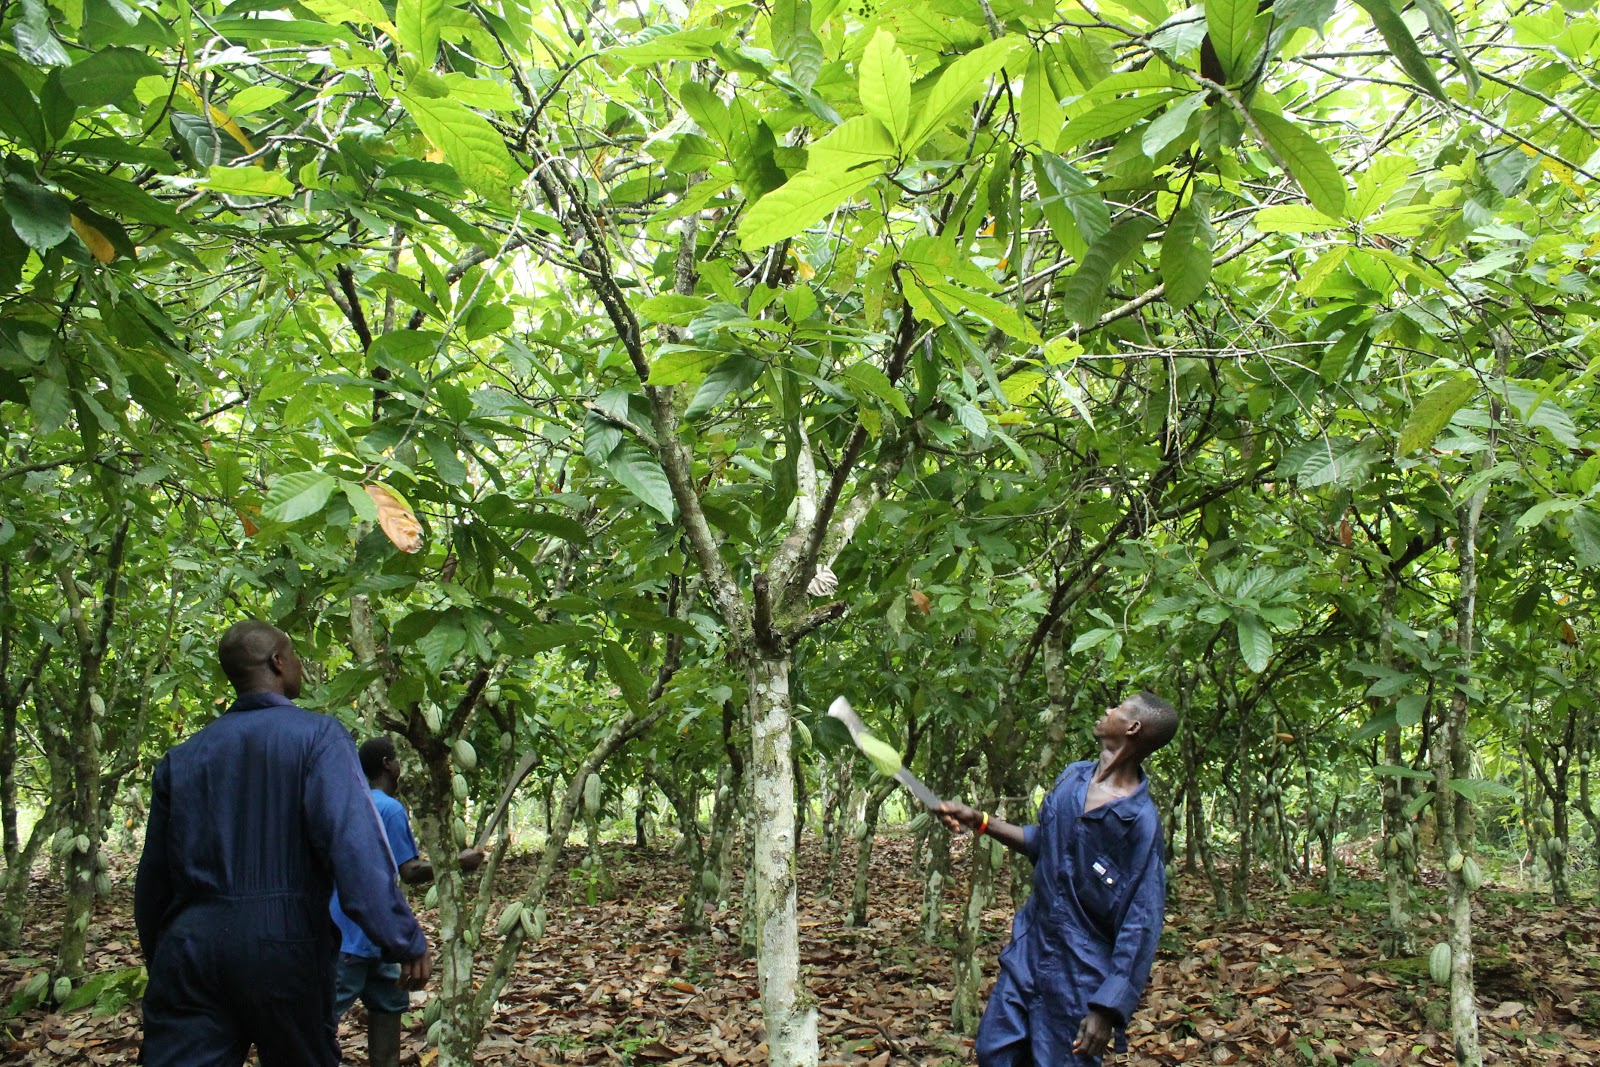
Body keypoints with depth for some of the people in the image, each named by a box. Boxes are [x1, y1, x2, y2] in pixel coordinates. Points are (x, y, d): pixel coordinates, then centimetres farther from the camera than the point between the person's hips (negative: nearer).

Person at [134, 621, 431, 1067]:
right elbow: (356, 844, -16)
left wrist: (158, 959, 26)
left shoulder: (183, 756, 12)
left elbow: (153, 876, 14)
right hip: (284, 944, -3)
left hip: (190, 943, 4)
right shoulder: (316, 736, -3)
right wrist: (405, 942, -17)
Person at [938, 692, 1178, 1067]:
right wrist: (979, 821, 10)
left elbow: (1140, 927, -20)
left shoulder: (1140, 821, -20)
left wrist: (1108, 1008, -22)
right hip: (1028, 949, 7)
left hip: (1079, 975, -7)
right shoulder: (1072, 776, 1)